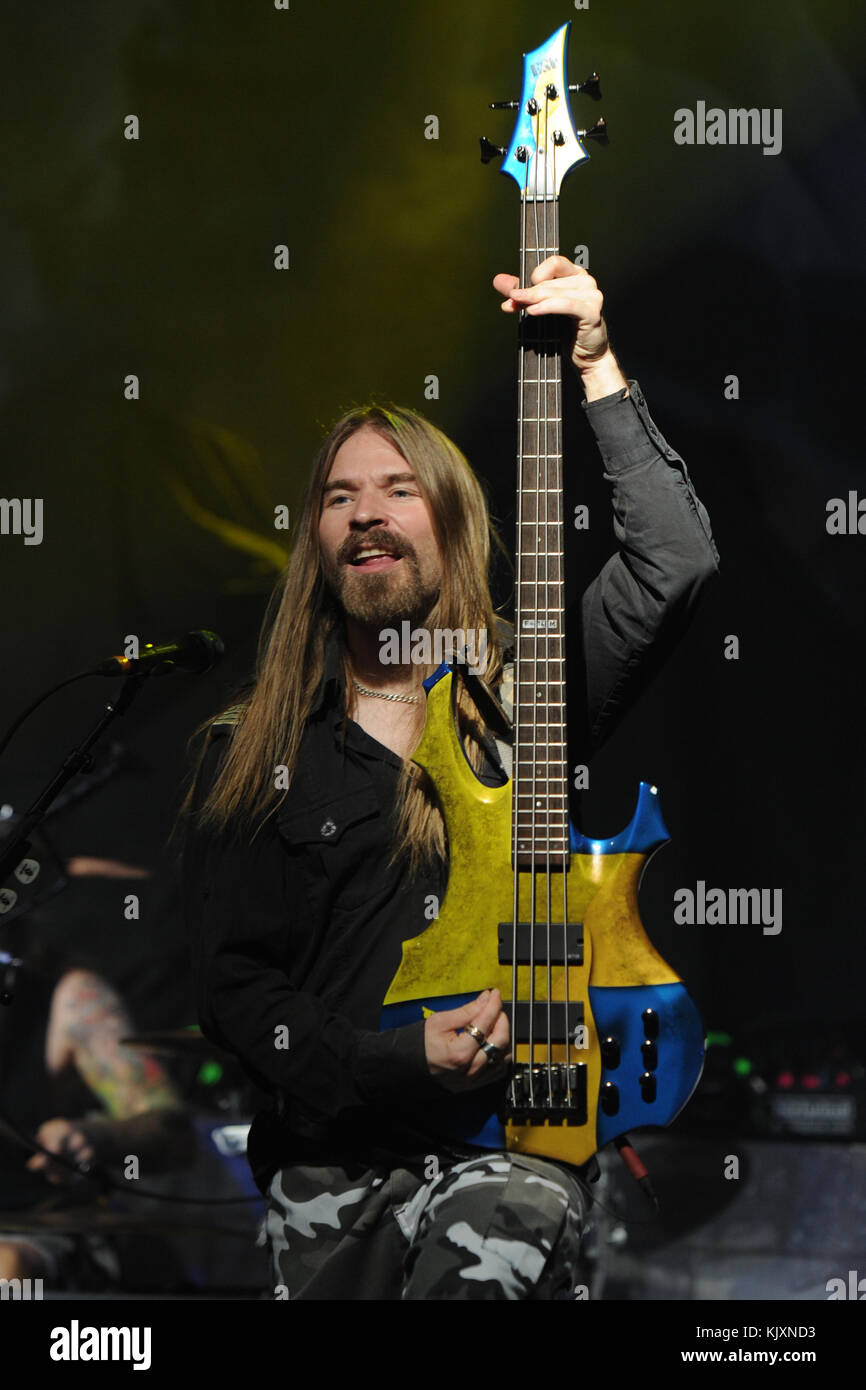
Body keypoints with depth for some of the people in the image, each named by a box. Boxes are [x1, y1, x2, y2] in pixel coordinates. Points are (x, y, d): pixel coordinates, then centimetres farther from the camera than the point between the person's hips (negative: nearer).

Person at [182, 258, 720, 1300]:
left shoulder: (526, 691, 9)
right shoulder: (253, 751, 9)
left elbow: (677, 559, -6)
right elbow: (231, 985, 4)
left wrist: (596, 369, -9)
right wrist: (395, 1064, -10)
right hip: (331, 1151, 2)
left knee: (501, 1227, -32)